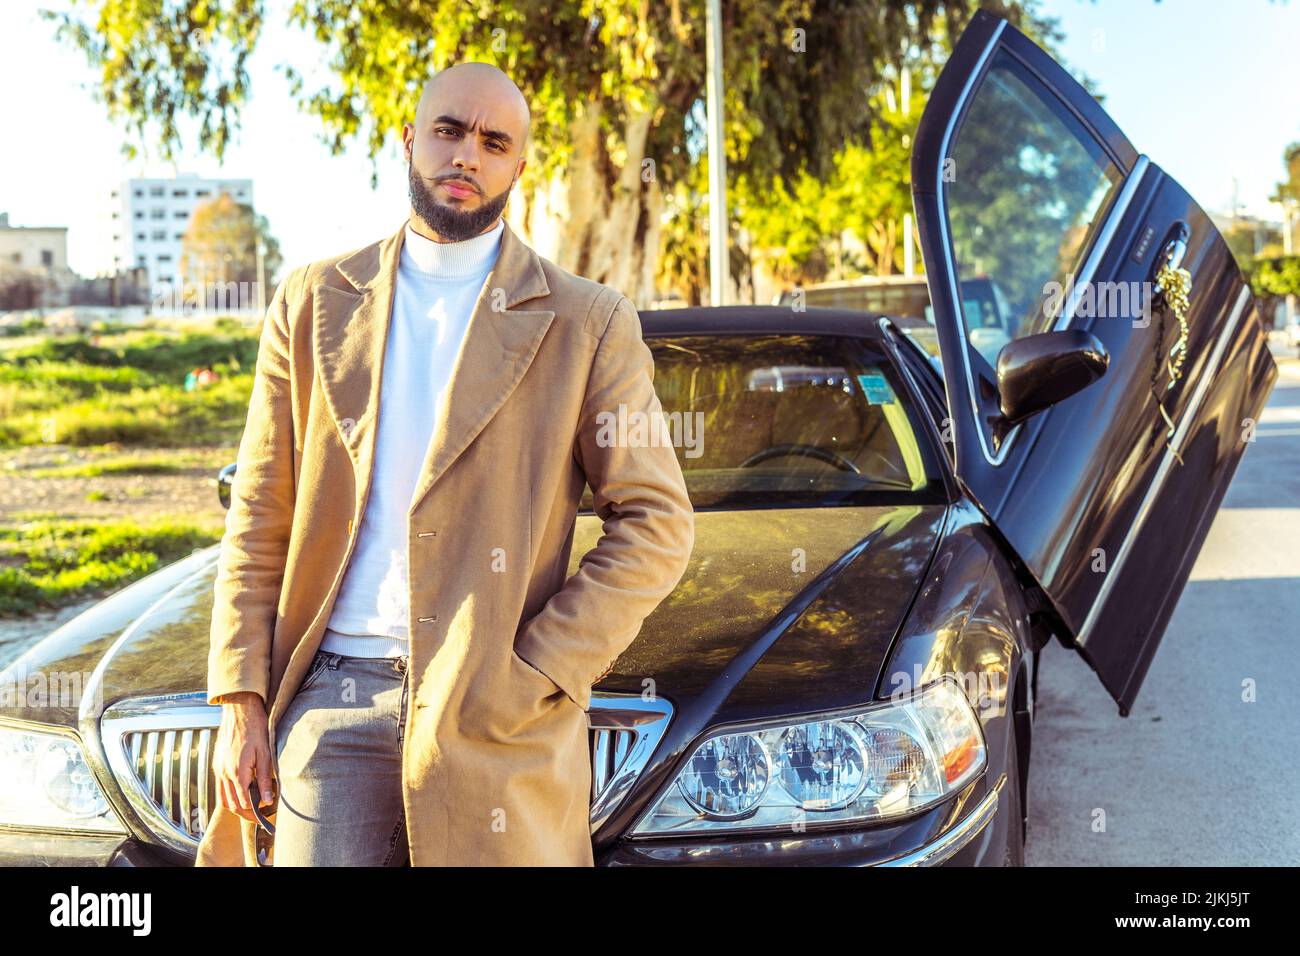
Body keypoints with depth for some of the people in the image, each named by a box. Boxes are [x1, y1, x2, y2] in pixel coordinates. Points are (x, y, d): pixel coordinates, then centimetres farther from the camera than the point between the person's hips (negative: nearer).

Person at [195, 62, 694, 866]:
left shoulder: (587, 323, 2)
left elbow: (657, 525, -2)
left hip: (495, 720, -1)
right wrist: (241, 703, 2)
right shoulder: (314, 305, 10)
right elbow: (259, 521, 10)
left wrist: (533, 679, -10)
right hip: (330, 700, 2)